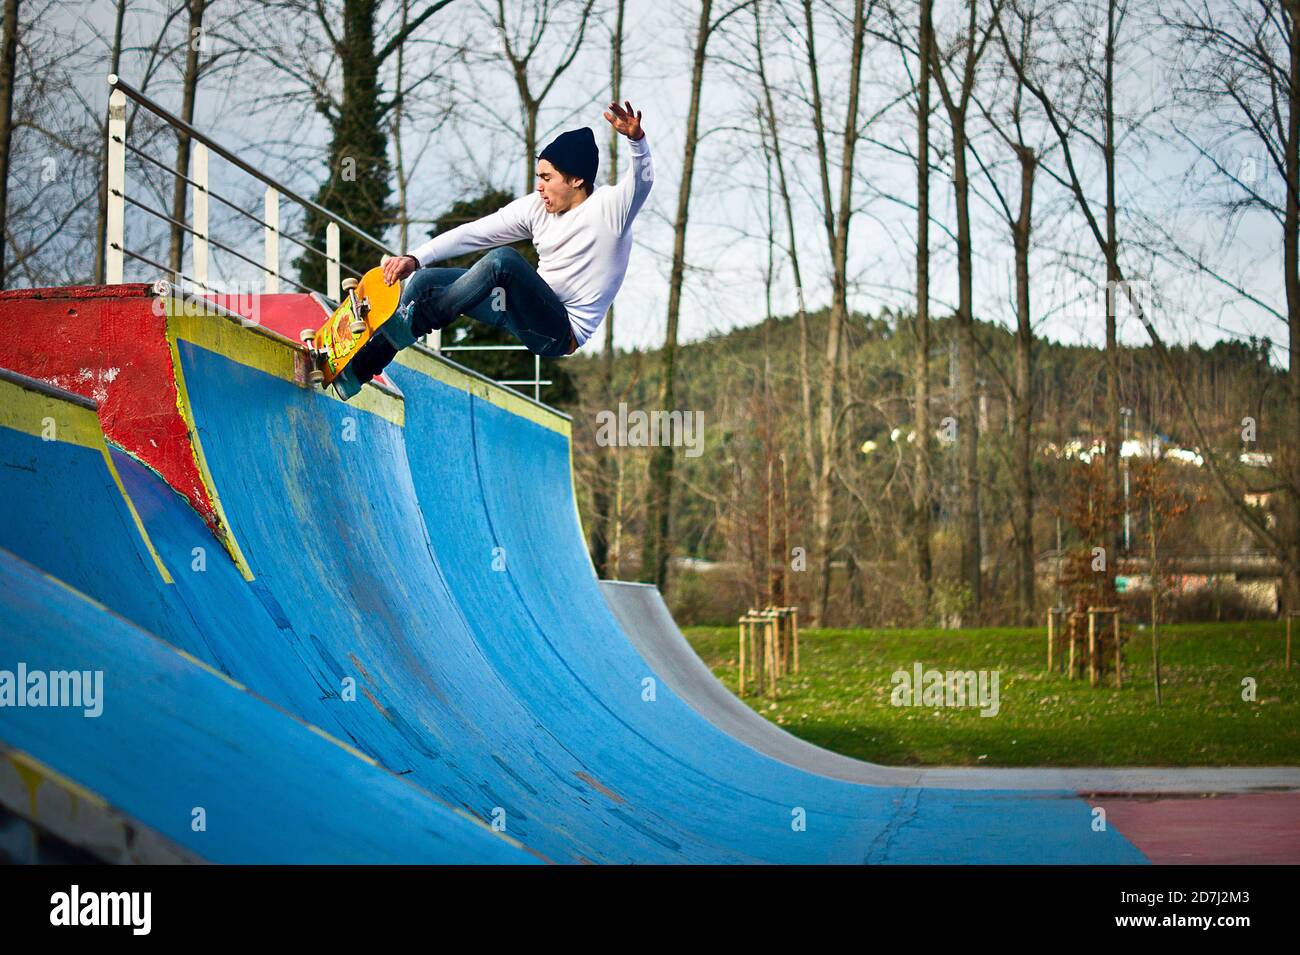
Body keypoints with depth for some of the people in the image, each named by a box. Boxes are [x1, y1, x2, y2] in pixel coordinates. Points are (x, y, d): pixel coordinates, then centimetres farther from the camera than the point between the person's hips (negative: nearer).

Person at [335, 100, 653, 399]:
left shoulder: (609, 207, -11)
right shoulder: (536, 207, 6)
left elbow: (642, 180, -31)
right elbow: (474, 233, 2)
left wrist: (636, 138, -52)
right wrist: (415, 258, -8)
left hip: (563, 332, -8)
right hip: (523, 309, 8)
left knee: (503, 259, -32)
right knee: (425, 281, 3)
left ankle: (414, 323, -26)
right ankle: (362, 366, -1)